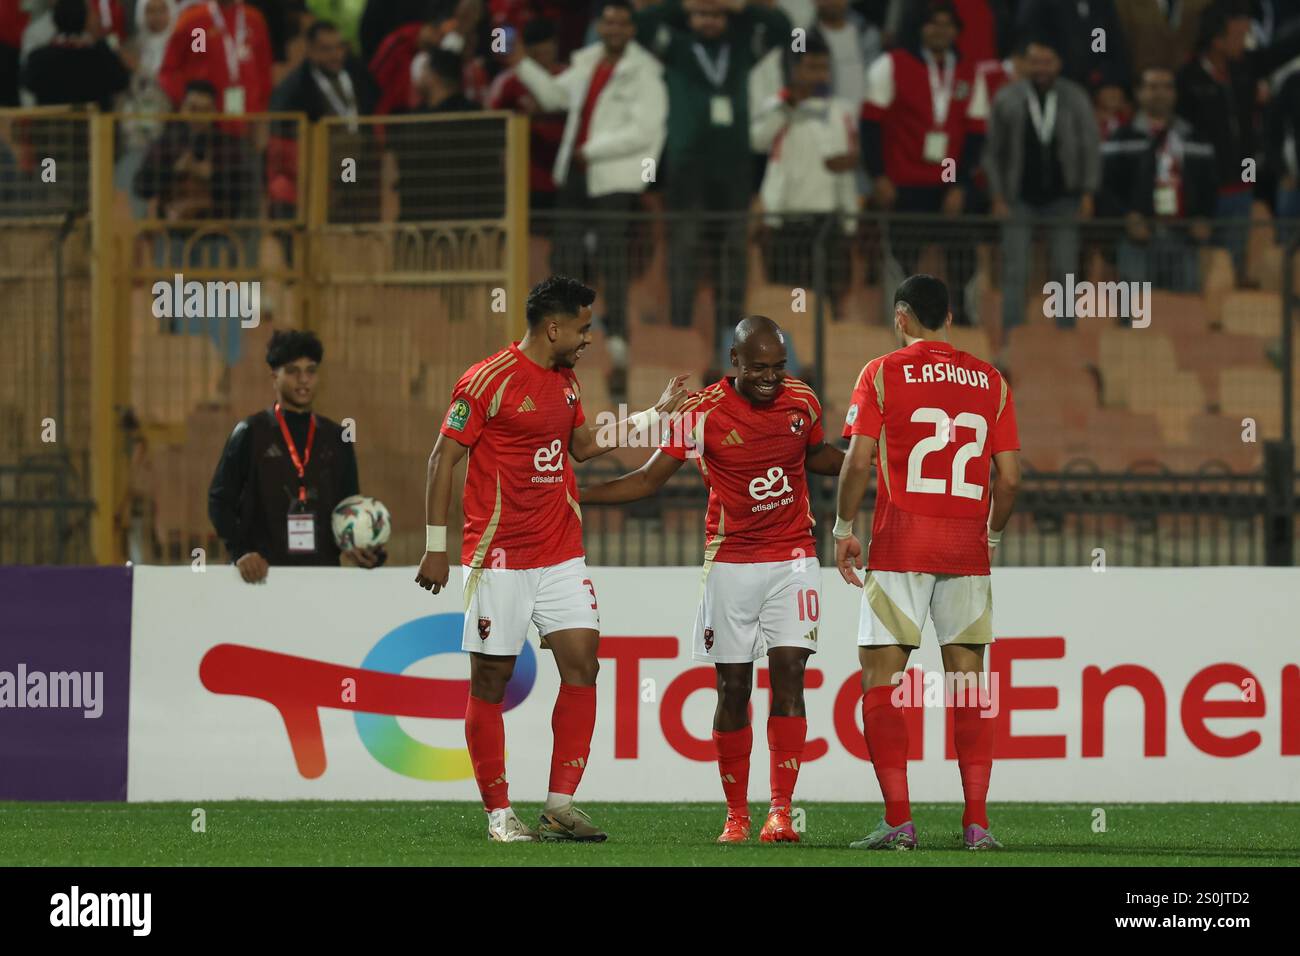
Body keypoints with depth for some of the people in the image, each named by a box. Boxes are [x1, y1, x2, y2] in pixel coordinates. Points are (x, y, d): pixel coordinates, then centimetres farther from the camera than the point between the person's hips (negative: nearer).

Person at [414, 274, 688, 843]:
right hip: (499, 557, -7)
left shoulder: (566, 382, 12)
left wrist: (655, 414, 23)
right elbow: (443, 459, -9)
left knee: (581, 662, -5)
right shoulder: (489, 381, -11)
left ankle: (560, 805, -4)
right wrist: (436, 546, -12)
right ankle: (499, 813, 7)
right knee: (490, 682, 0)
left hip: (560, 555, 7)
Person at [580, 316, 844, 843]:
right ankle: (736, 815, 9)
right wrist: (571, 494, -10)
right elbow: (649, 478, -1)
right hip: (731, 564, -1)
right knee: (733, 688, 0)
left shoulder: (802, 400, 1)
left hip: (793, 561, 1)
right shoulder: (704, 412, -8)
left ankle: (781, 812, -12)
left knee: (789, 676, -10)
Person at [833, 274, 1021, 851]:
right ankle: (977, 821, 2)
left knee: (880, 680, 0)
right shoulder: (990, 381, 9)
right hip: (968, 548, 3)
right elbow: (1010, 475, 7)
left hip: (900, 544, -3)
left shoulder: (882, 374, -1)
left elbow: (858, 461, -7)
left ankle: (898, 821, -8)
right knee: (969, 684, 7)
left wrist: (843, 530, 3)